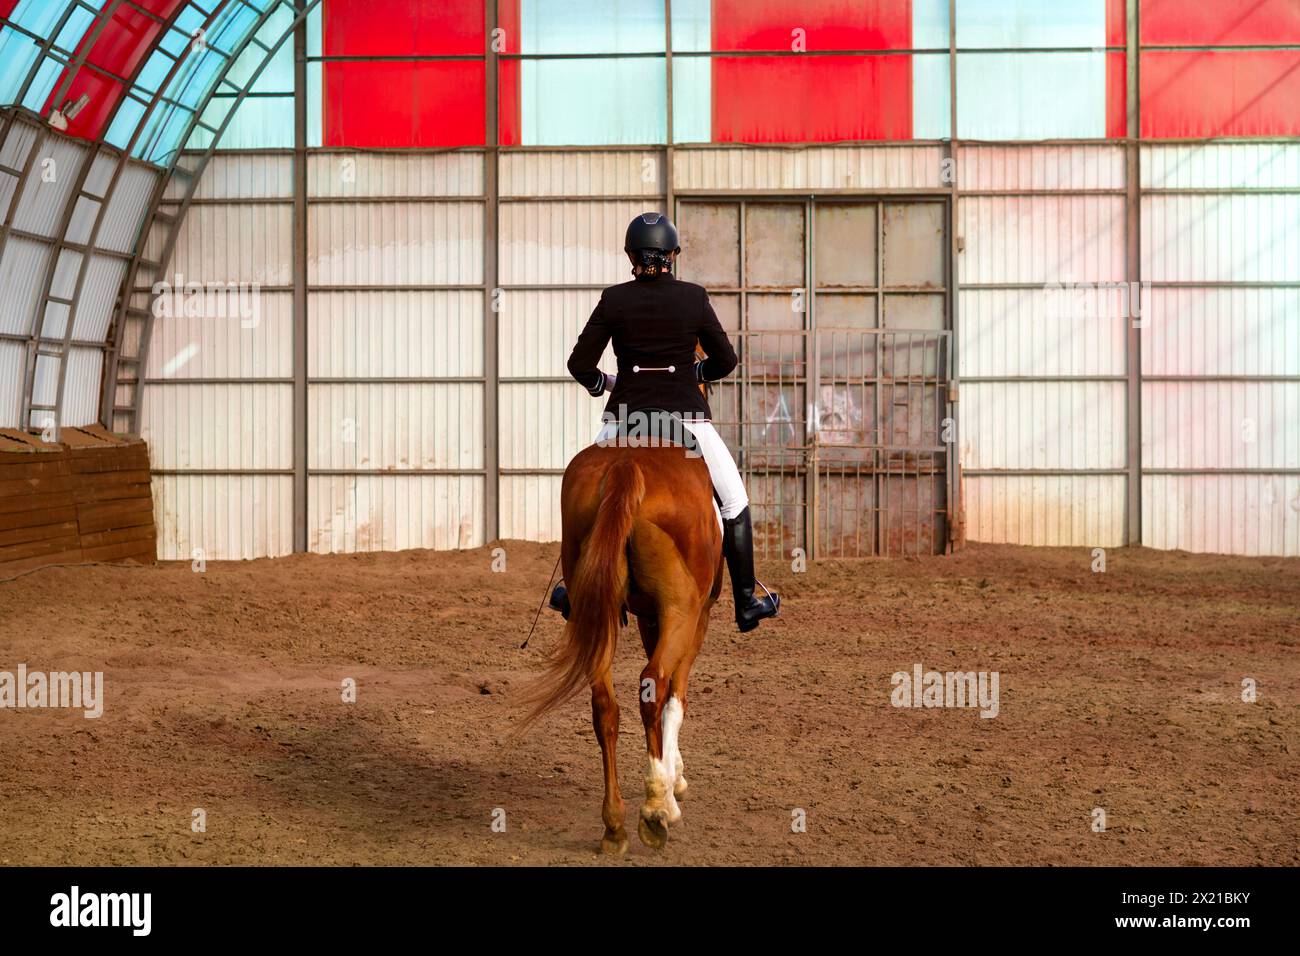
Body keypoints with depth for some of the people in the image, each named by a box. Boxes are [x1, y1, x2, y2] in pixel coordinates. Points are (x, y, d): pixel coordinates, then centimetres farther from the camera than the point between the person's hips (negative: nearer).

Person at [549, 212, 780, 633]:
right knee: (734, 501, 15)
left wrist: (603, 383, 18)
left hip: (626, 415, 1)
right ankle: (747, 601, 15)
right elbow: (725, 361, 5)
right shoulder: (694, 297, -2)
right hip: (687, 416, 0)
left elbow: (579, 365, -2)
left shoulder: (614, 299, -2)